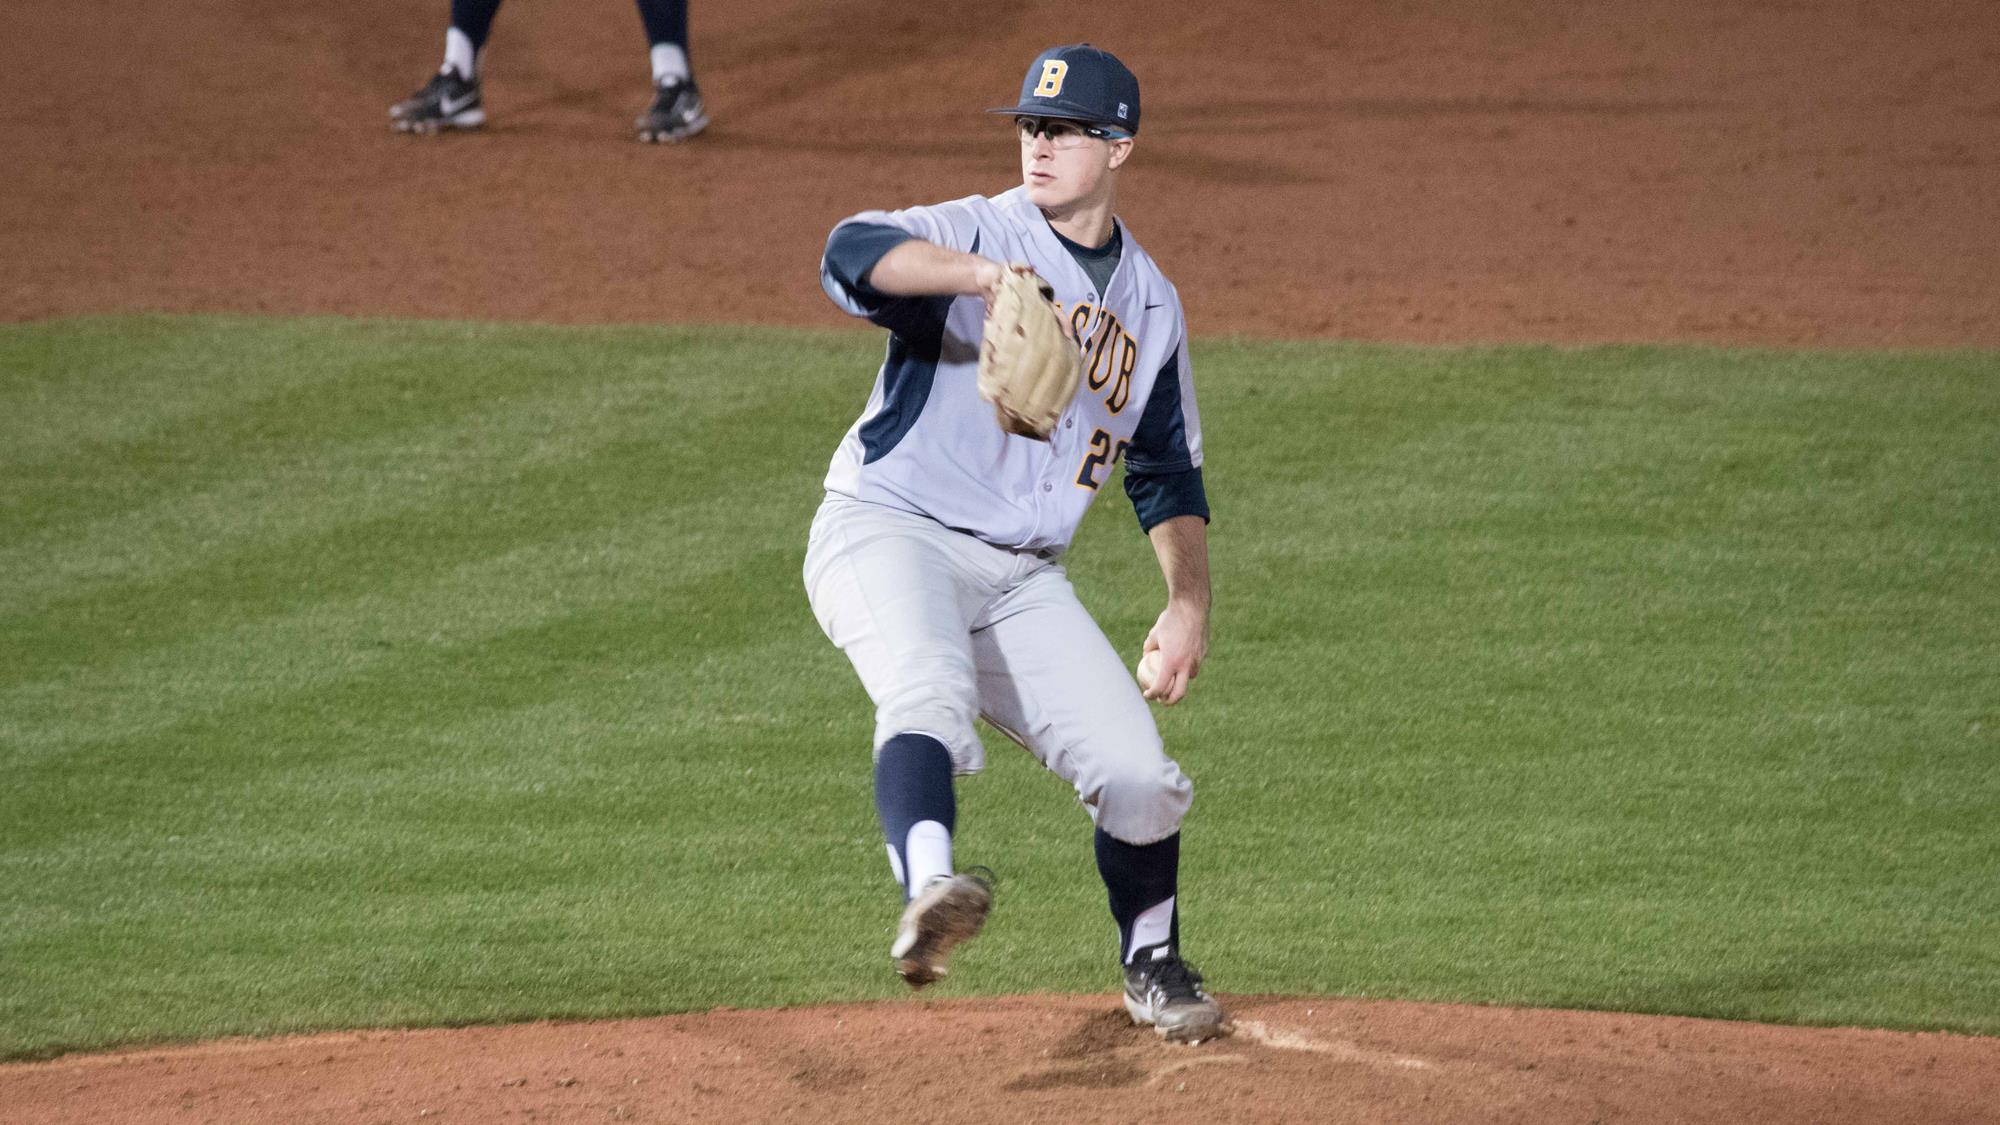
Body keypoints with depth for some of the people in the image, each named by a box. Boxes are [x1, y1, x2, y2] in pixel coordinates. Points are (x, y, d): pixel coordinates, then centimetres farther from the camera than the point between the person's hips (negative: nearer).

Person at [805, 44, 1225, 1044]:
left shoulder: (1150, 304, 14)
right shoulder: (975, 232, -4)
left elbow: (1168, 473, 22)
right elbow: (852, 254, -27)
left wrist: (1188, 605, 9)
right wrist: (986, 273, -43)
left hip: (1022, 579, 5)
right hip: (887, 535, -5)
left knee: (1137, 774, -3)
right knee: (928, 695, -35)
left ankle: (1154, 970, 22)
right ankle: (928, 899, -58)